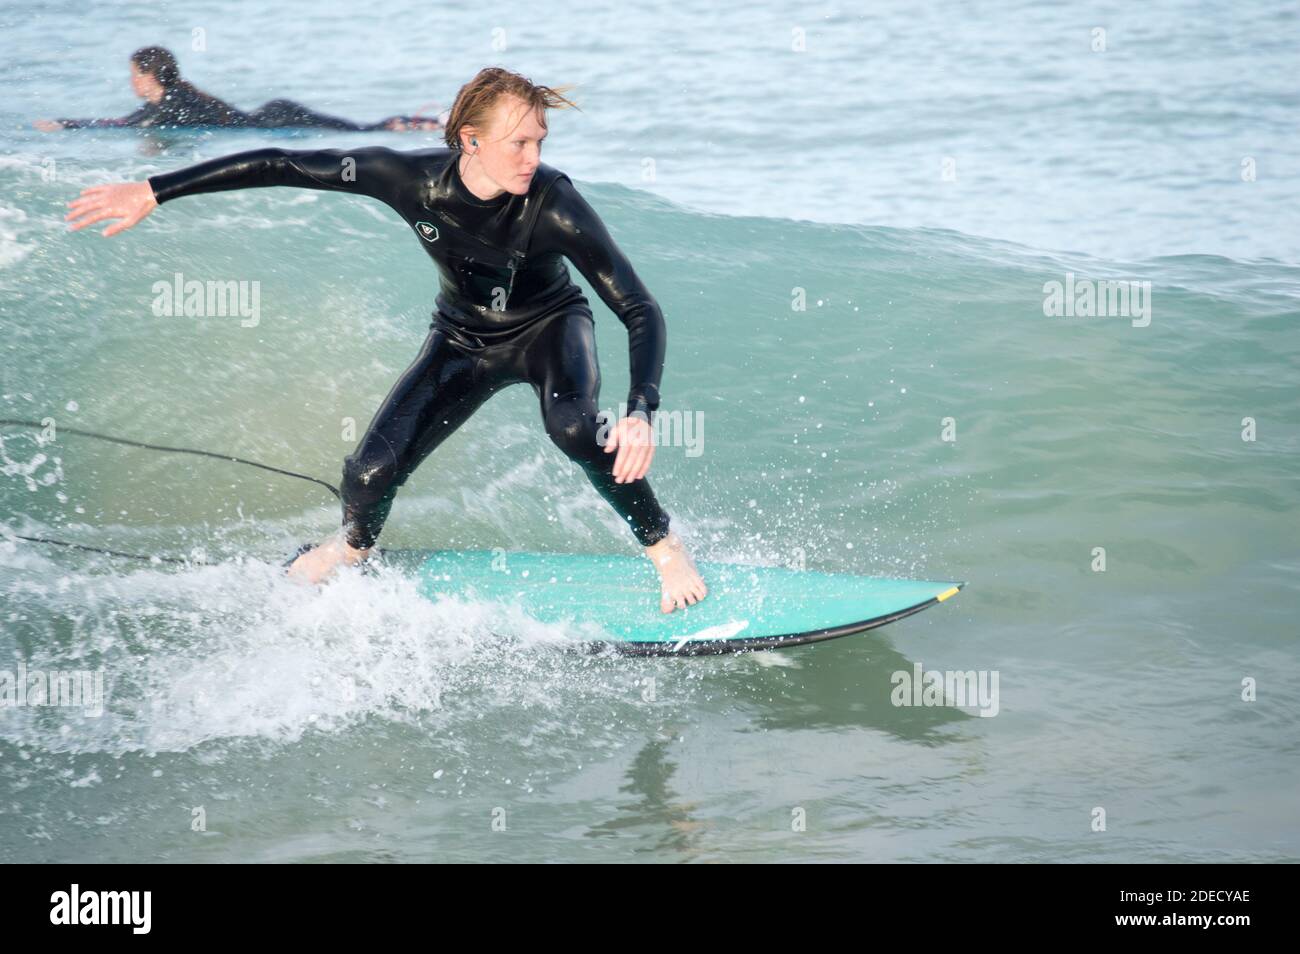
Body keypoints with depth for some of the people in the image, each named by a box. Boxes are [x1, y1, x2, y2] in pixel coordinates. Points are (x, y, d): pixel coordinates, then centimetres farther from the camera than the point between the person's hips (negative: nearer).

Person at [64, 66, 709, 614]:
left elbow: (640, 310, -33)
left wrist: (641, 413, -49)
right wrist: (151, 193, -21)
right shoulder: (412, 179, -28)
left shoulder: (554, 205, -34)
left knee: (573, 425, -35)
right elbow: (279, 167, -21)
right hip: (464, 340, 2)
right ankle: (353, 544, 28)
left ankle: (663, 546, -10)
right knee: (371, 472, -11)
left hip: (548, 327, -2)